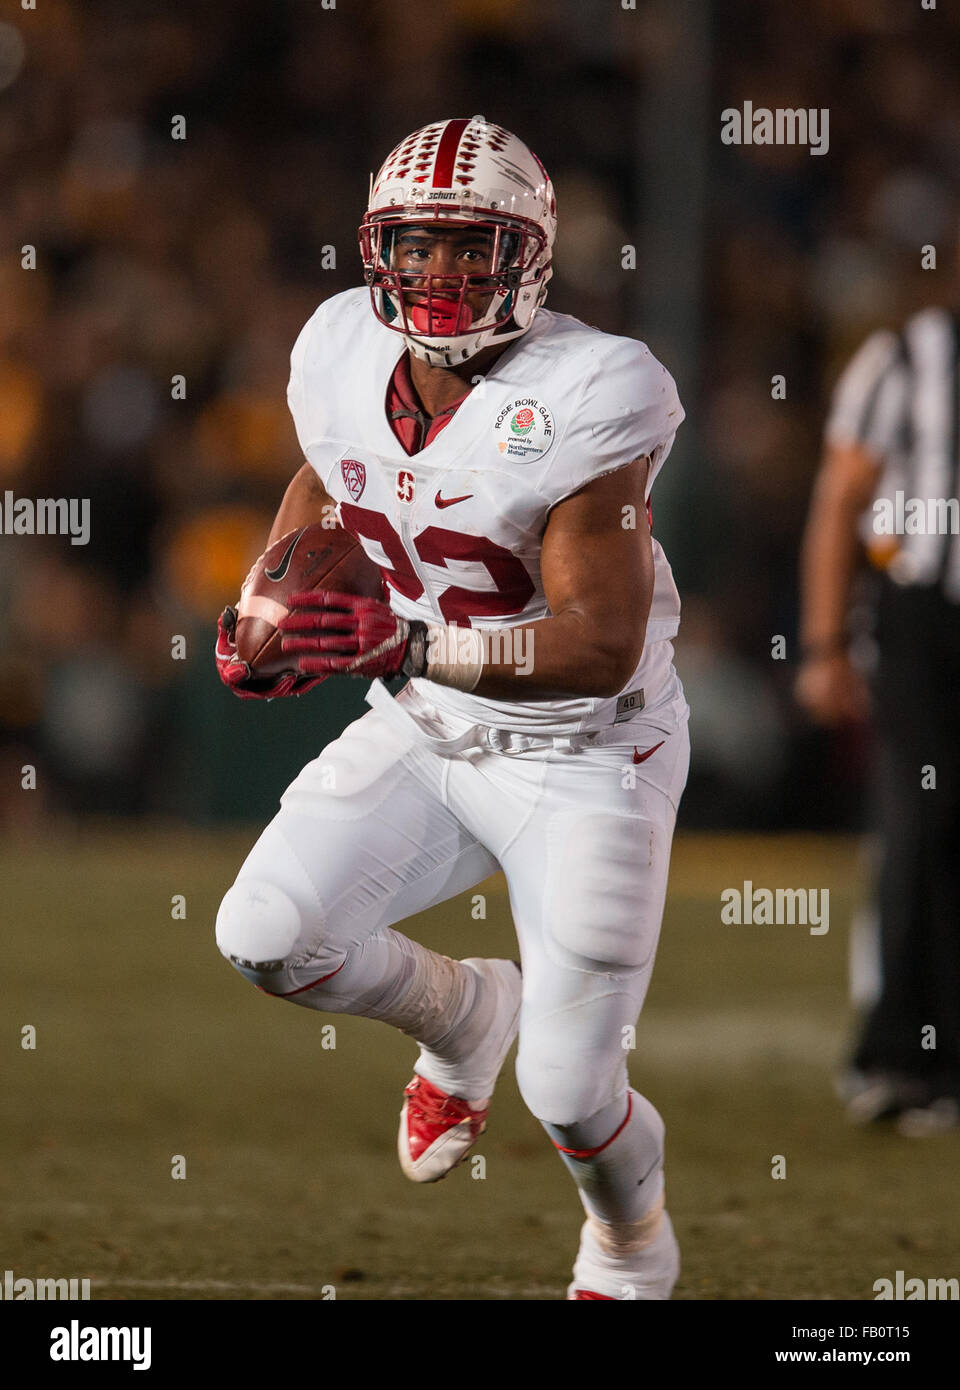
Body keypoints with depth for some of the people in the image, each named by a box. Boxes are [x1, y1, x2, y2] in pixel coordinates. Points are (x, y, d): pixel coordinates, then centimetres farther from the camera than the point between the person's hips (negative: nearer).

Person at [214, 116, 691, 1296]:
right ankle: (462, 1013, 21)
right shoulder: (347, 358, -8)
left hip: (587, 754, -5)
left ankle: (633, 1250, 34)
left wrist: (411, 643, -43)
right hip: (428, 737, 5)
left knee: (568, 1094, -4)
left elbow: (601, 646, -31)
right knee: (267, 936, -13)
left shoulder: (582, 403, -27)